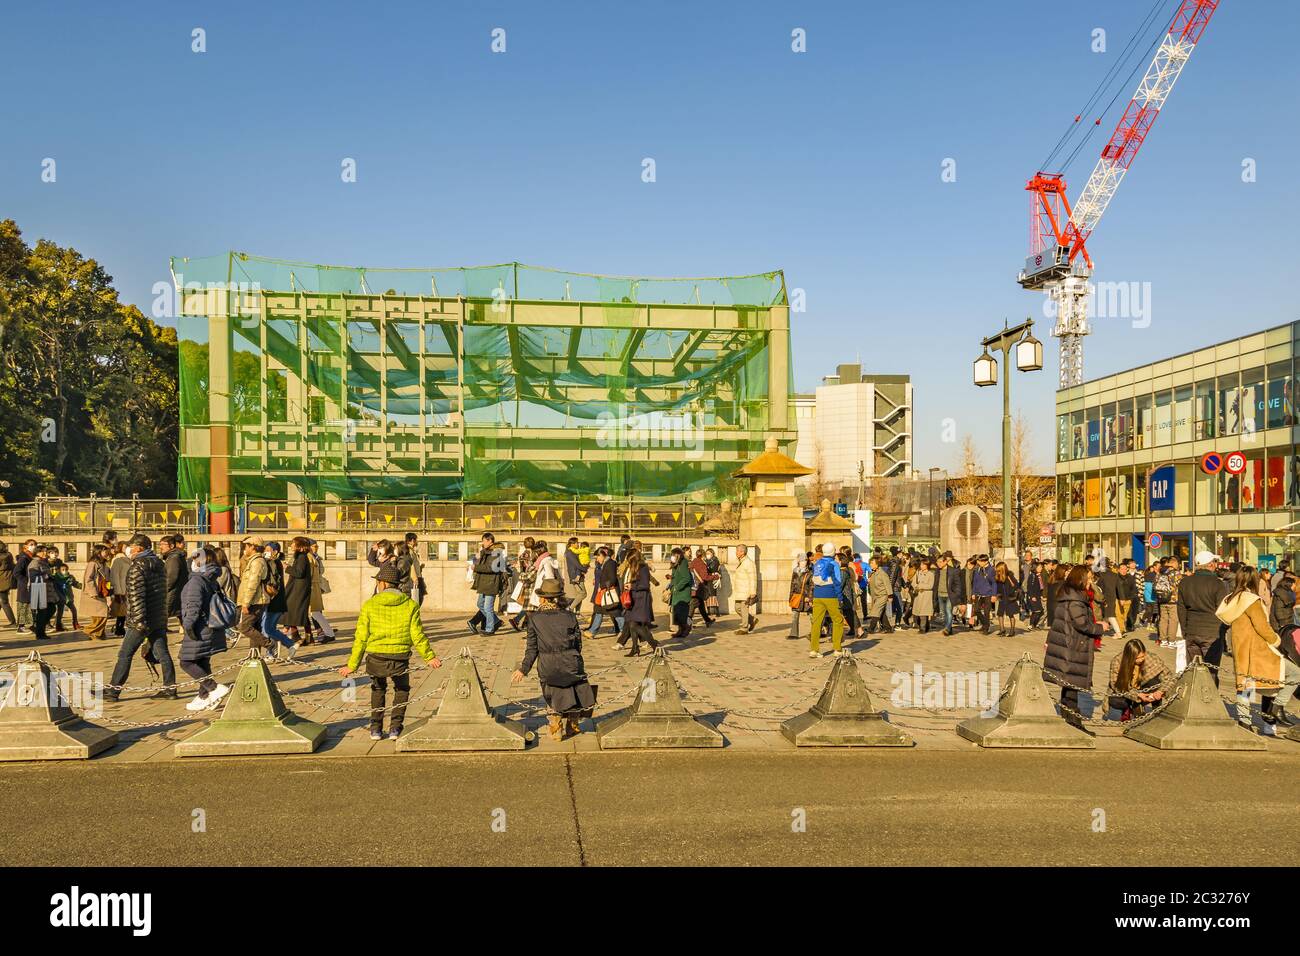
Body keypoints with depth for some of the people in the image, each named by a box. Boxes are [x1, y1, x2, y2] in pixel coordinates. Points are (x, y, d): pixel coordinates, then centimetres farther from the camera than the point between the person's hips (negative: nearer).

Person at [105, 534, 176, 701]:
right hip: (160, 619, 8)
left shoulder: (138, 566, -13)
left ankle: (113, 689, 8)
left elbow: (136, 595, -20)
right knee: (162, 654, 8)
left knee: (125, 654, 2)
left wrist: (139, 619, -22)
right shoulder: (160, 564, 14)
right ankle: (170, 688, 8)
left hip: (141, 620, -8)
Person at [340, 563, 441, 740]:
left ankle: (376, 728, 25)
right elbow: (418, 636, -2)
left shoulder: (369, 604, -2)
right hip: (400, 659, 0)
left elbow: (361, 638, -2)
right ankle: (395, 727, 16)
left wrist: (352, 665, 6)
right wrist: (429, 657, 10)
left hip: (376, 658, 0)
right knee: (402, 690, 27)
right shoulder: (410, 605, -2)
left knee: (378, 689, 29)